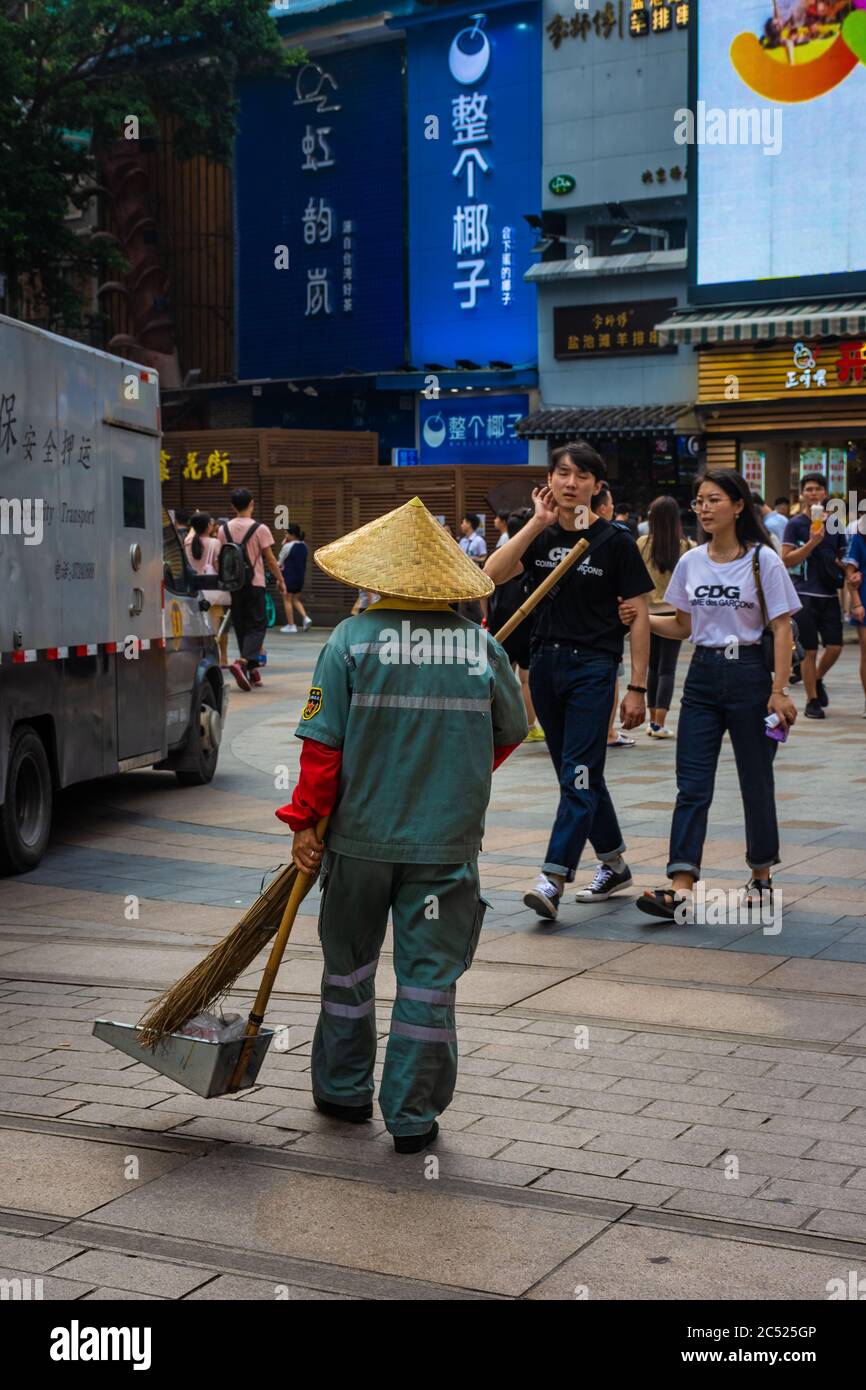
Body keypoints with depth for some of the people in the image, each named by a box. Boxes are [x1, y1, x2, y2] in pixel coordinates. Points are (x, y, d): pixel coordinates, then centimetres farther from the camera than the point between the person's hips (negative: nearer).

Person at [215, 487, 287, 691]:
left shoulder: (224, 529, 4)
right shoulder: (259, 529, -7)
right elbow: (270, 560, -5)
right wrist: (280, 580, 6)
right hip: (254, 583, -4)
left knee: (241, 626, 12)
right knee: (257, 625, -1)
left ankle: (252, 670, 16)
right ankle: (242, 662, -24)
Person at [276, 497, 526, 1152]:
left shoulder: (350, 640, -8)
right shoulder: (481, 645, -2)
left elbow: (323, 742, -10)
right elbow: (510, 732, 11)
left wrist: (304, 821, 0)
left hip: (361, 836, 0)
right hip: (448, 841, 0)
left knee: (349, 963, 18)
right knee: (428, 975, 7)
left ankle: (345, 1090, 31)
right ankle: (414, 1116, 12)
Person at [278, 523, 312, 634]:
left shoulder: (288, 546, -15)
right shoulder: (303, 545, 5)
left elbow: (279, 562, -9)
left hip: (289, 576, -7)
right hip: (300, 576, 7)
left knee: (288, 600, 4)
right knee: (296, 600, 18)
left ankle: (291, 625, 5)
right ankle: (305, 618, -2)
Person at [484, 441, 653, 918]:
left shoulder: (615, 542, -5)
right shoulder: (540, 537, 6)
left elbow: (638, 616, -5)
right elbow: (491, 574, -10)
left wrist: (637, 688, -9)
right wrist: (537, 523, -13)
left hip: (592, 667, -5)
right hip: (545, 663, 5)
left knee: (578, 776, -10)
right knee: (579, 775, 13)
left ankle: (553, 880, -14)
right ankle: (614, 864, 28)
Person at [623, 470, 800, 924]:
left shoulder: (763, 560, -6)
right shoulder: (691, 562, 6)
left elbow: (781, 628, -7)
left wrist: (779, 691, -14)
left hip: (748, 673, -4)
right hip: (702, 676, 4)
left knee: (756, 781, 8)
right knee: (692, 786, -4)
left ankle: (761, 875, 26)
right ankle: (681, 888, -10)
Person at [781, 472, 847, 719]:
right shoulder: (795, 524, -2)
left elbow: (843, 556, 21)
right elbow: (787, 560, -8)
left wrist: (842, 567, -1)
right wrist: (812, 542, -18)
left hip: (829, 594, 4)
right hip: (805, 594, -4)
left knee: (835, 647, -2)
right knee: (809, 650, 0)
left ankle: (817, 679, 28)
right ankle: (812, 701, 11)